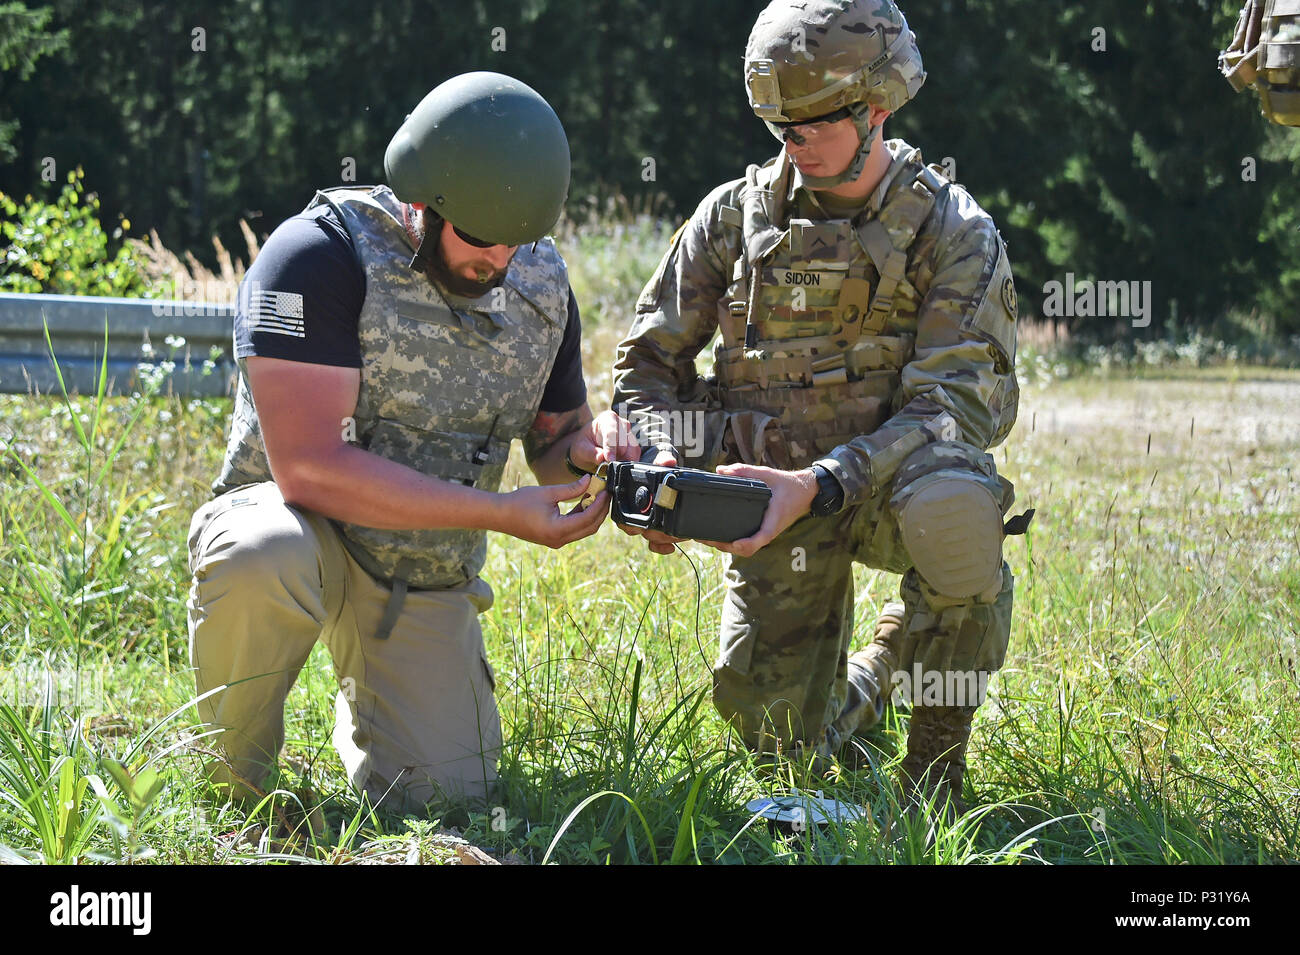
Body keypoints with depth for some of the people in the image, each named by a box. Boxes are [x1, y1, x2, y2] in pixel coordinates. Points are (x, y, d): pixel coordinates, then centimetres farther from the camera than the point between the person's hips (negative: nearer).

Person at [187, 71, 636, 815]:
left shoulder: (541, 284, 0)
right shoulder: (321, 257, -21)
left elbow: (552, 442, 15)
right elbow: (309, 467, -29)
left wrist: (588, 446, -13)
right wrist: (504, 515, -29)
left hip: (429, 572, 6)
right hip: (301, 524, -5)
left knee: (443, 795, -7)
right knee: (265, 560, -41)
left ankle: (366, 705, 31)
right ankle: (230, 780, -11)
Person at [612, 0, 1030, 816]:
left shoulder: (953, 233, -9)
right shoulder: (734, 216, 0)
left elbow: (957, 404, -19)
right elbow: (650, 362, 7)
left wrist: (818, 487, -32)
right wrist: (665, 460, -16)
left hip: (890, 480, -3)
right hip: (776, 499, 3)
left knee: (954, 513, -39)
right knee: (777, 732, -8)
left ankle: (936, 761, -16)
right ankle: (856, 693, 33)